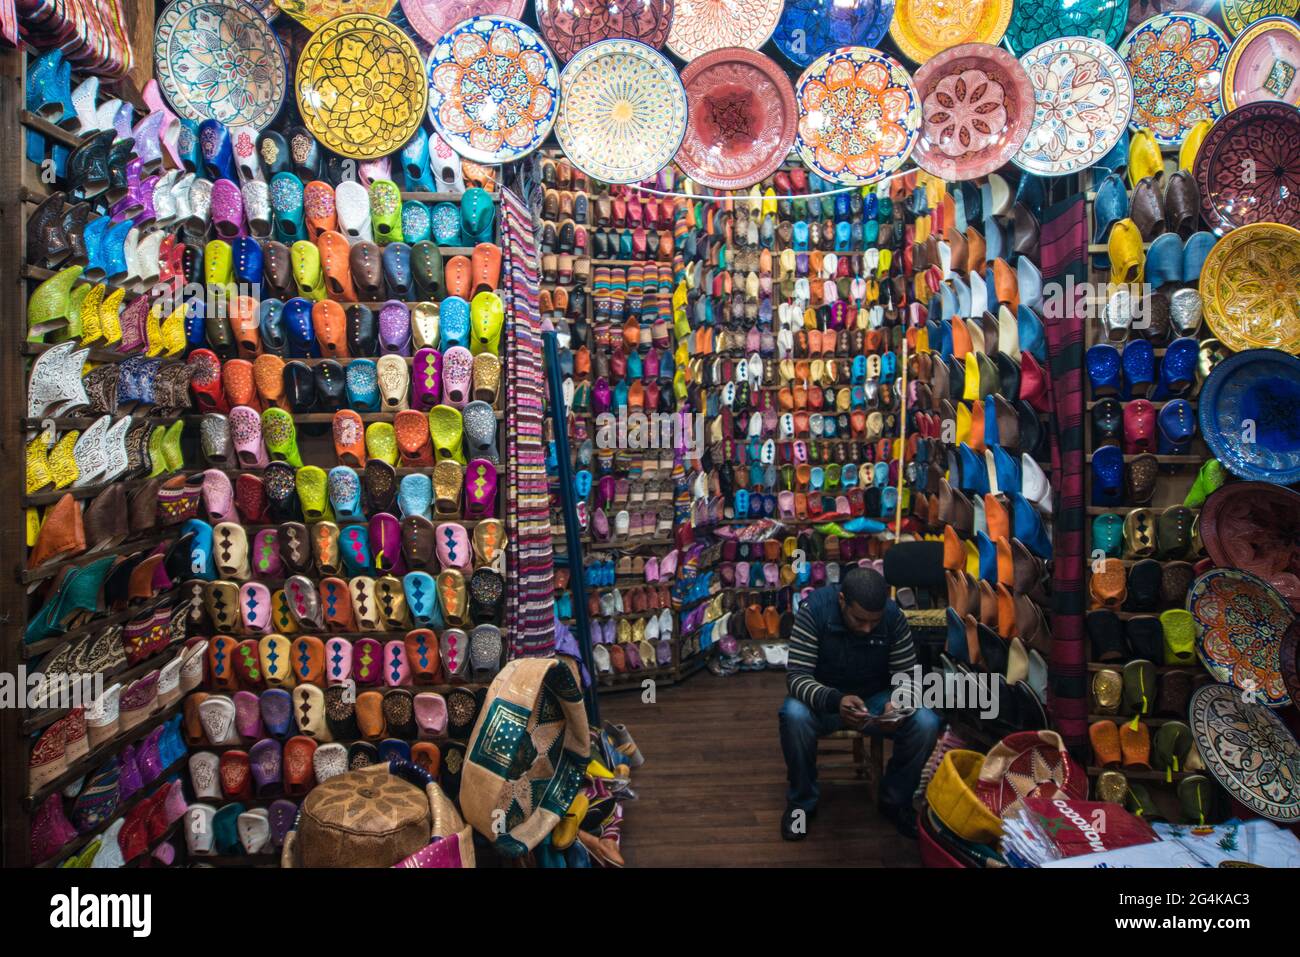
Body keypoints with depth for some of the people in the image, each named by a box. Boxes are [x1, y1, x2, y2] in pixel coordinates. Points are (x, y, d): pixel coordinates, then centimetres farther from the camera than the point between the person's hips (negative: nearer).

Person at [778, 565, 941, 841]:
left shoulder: (893, 616, -16)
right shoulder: (814, 609, -24)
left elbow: (907, 674, -8)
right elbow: (797, 675, -26)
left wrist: (897, 703, -31)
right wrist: (834, 701, -45)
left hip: (876, 698, 3)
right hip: (824, 699, -2)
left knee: (926, 723, -25)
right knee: (794, 715, -35)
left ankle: (895, 800, 3)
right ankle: (802, 801, -8)